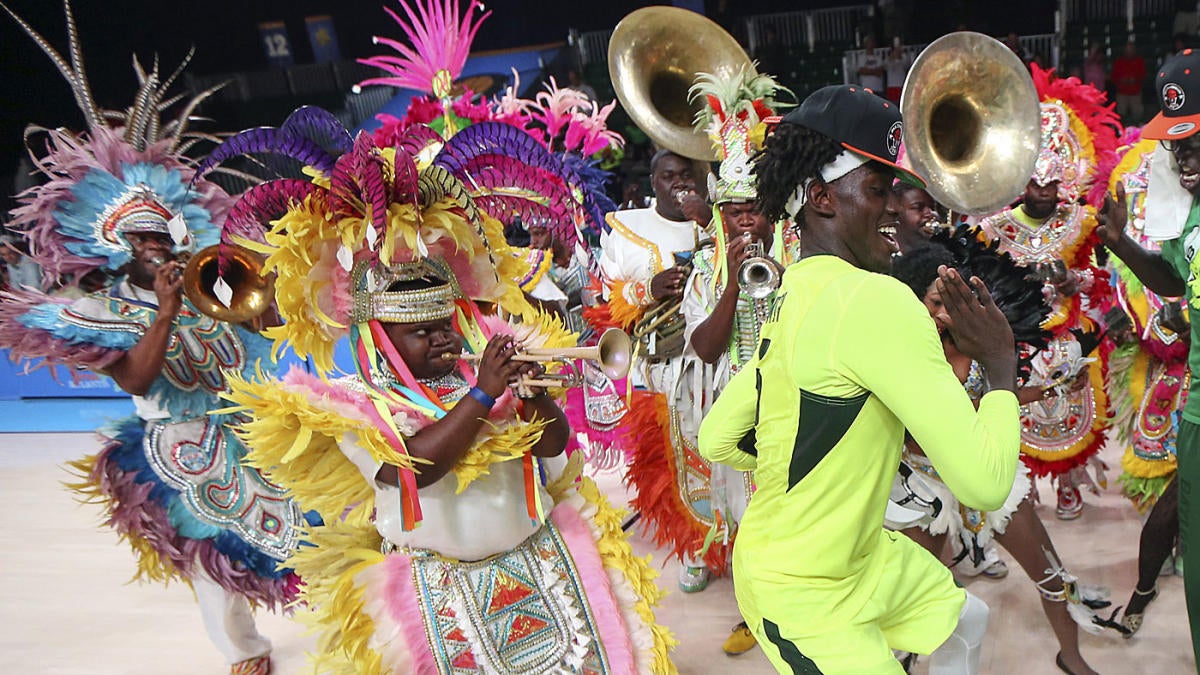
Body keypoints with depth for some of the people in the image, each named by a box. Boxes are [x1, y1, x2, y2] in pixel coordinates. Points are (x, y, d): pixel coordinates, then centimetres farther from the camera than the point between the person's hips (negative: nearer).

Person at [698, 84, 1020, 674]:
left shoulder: (795, 296, 1)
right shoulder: (878, 300, -28)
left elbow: (716, 441, 7)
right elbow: (984, 482, -27)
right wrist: (1001, 363, -13)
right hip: (801, 599, -9)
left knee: (964, 620, 27)